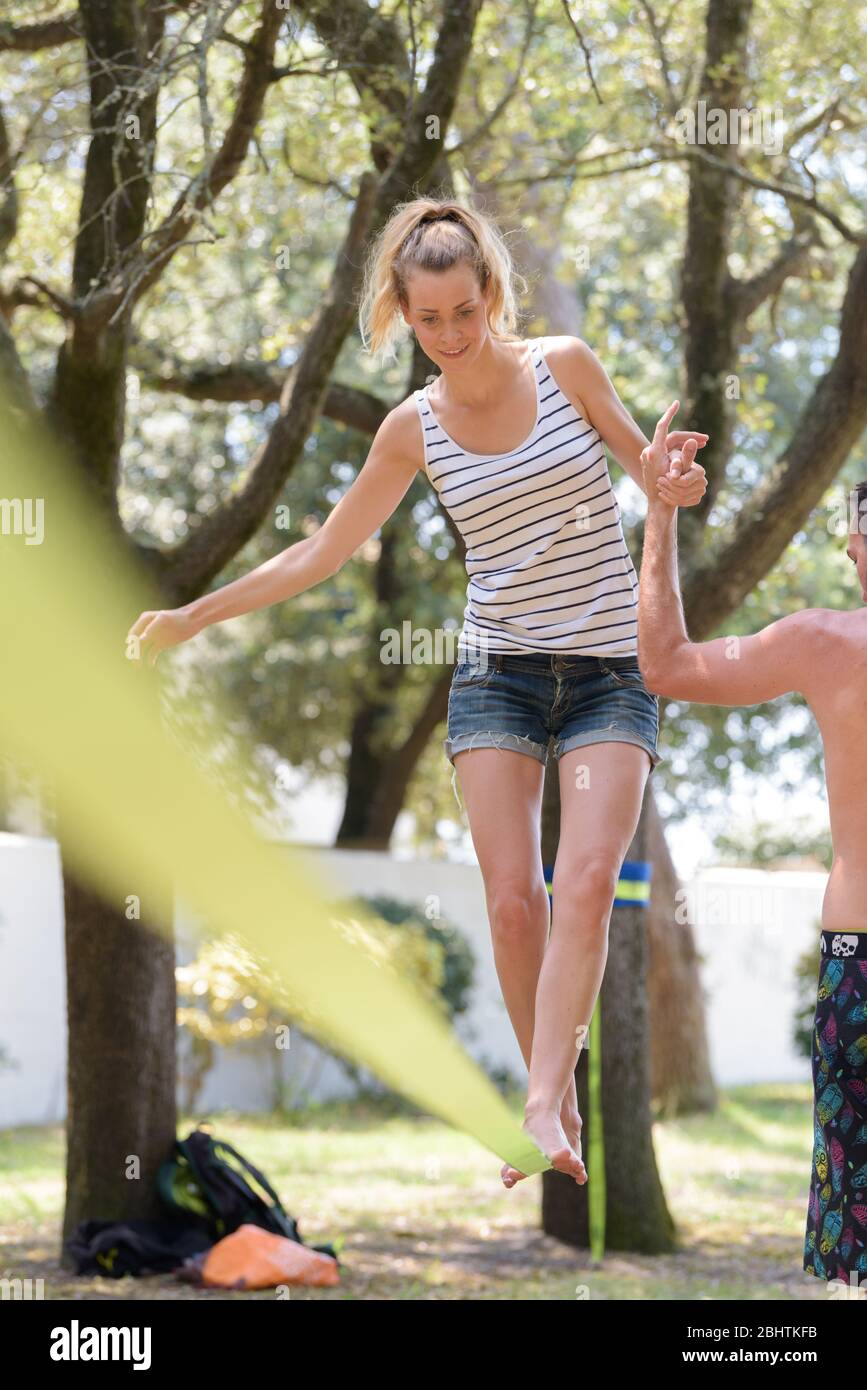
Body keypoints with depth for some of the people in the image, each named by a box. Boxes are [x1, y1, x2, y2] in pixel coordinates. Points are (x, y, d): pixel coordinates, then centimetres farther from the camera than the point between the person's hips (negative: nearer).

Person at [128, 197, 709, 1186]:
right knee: (512, 900, -9)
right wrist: (191, 617, 11)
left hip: (609, 670, -1)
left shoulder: (565, 365, -2)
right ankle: (561, 1108, 4)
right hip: (499, 669, 1)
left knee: (586, 884, -18)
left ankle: (542, 1107, -22)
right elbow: (319, 554, 12)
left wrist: (676, 480, -16)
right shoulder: (414, 428, 3)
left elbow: (657, 473, 9)